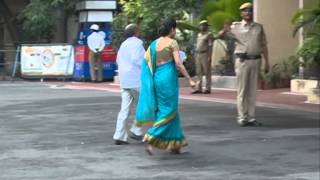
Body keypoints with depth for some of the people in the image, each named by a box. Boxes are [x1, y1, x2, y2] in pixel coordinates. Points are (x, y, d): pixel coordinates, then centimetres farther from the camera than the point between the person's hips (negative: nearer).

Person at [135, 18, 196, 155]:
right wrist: (189, 80, -9)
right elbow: (178, 64, -14)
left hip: (156, 78, 7)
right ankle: (150, 139, -14)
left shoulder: (154, 43, 10)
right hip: (168, 78, -7)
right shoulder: (172, 43, -8)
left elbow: (146, 62, 7)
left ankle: (174, 144, 18)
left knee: (167, 110, 15)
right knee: (168, 111, 0)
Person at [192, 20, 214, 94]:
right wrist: (196, 56, 14)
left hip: (205, 54, -8)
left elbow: (210, 46, -11)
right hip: (198, 55, 8)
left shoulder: (209, 34, -4)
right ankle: (199, 89, 9)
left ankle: (208, 89, -1)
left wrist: (209, 57, -18)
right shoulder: (199, 35, 19)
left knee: (207, 72, -4)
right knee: (199, 72, 7)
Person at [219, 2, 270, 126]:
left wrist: (267, 62, 5)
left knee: (252, 90, 6)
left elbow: (263, 45, 11)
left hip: (255, 60, 3)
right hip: (242, 60, -2)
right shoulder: (236, 27, 4)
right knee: (242, 90, -1)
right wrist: (225, 31, -24)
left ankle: (251, 117, 10)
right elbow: (221, 35, 0)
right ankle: (242, 118, 2)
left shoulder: (259, 27, 11)